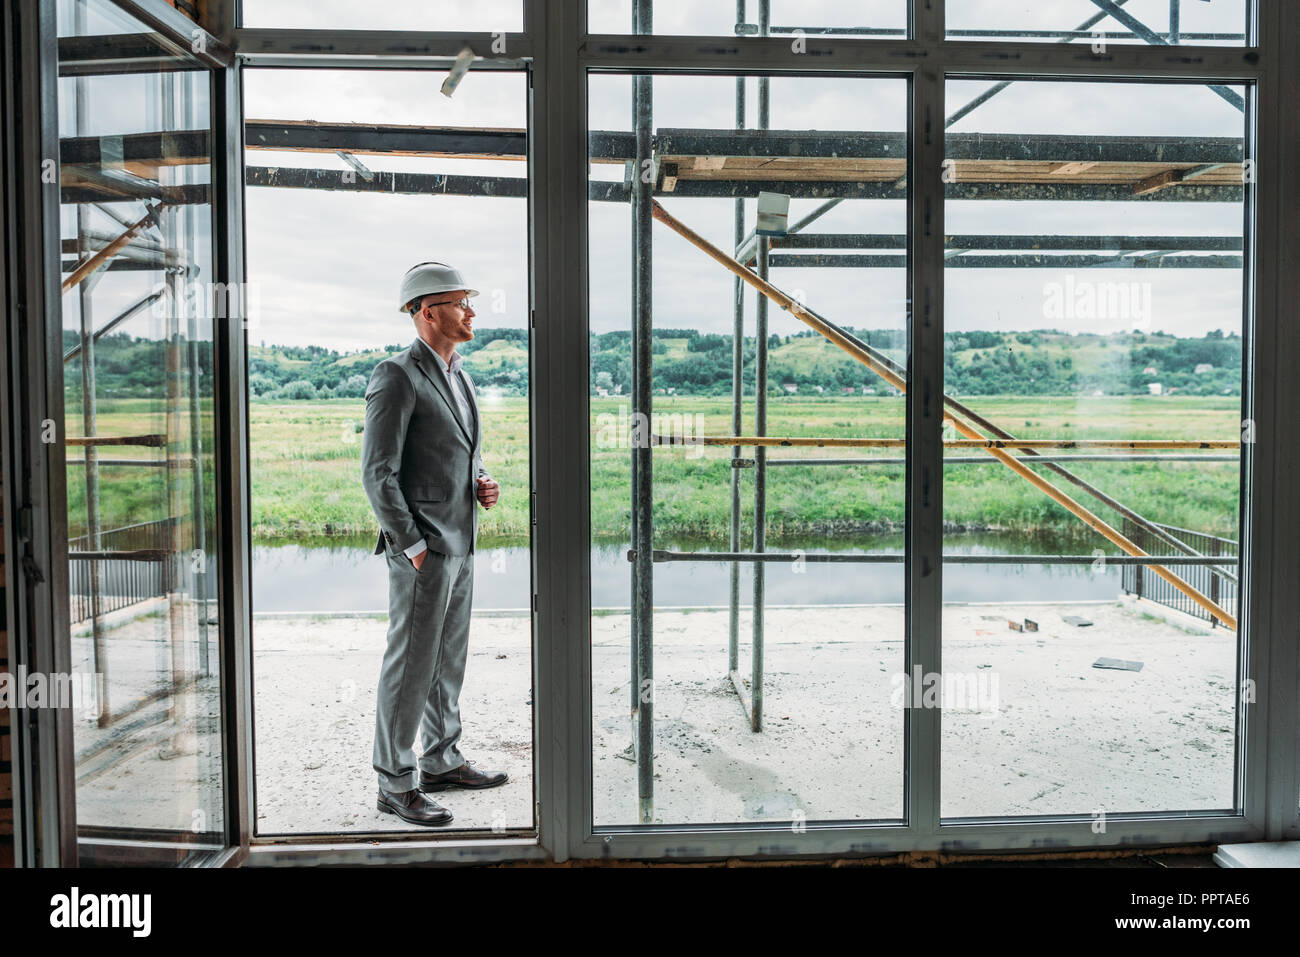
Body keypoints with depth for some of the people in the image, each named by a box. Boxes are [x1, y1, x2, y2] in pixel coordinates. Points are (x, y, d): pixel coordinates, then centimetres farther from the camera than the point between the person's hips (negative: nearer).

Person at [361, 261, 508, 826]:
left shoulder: (457, 376, 15)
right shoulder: (396, 377, -13)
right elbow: (378, 472, -16)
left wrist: (483, 483, 4)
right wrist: (412, 546, -17)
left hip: (459, 543, 9)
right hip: (422, 551, -9)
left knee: (449, 659, 17)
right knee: (411, 665, 0)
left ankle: (442, 761, 31)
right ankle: (396, 784, 12)